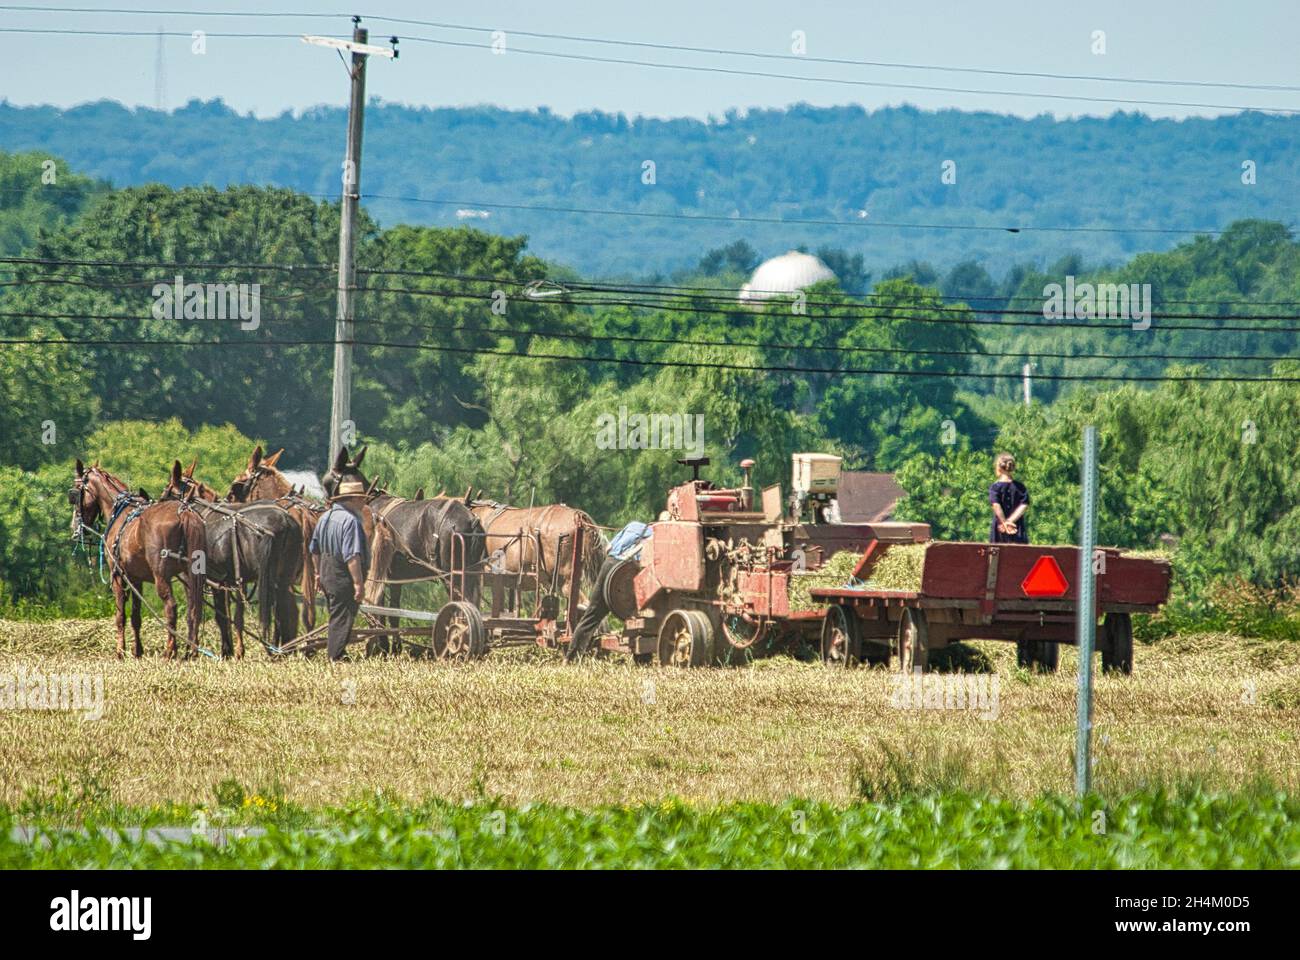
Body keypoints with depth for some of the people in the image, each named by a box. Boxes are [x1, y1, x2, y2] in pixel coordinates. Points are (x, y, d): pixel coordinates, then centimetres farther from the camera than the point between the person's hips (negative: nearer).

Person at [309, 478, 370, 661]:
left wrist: (318, 573, 29)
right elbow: (352, 556, -26)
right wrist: (358, 582, -26)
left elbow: (315, 549, 20)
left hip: (326, 575, 9)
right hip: (343, 577, -9)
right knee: (343, 619, -2)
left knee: (336, 618, 19)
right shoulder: (350, 521, -20)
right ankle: (336, 657, -2)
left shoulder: (325, 517, 10)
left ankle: (333, 655, 25)